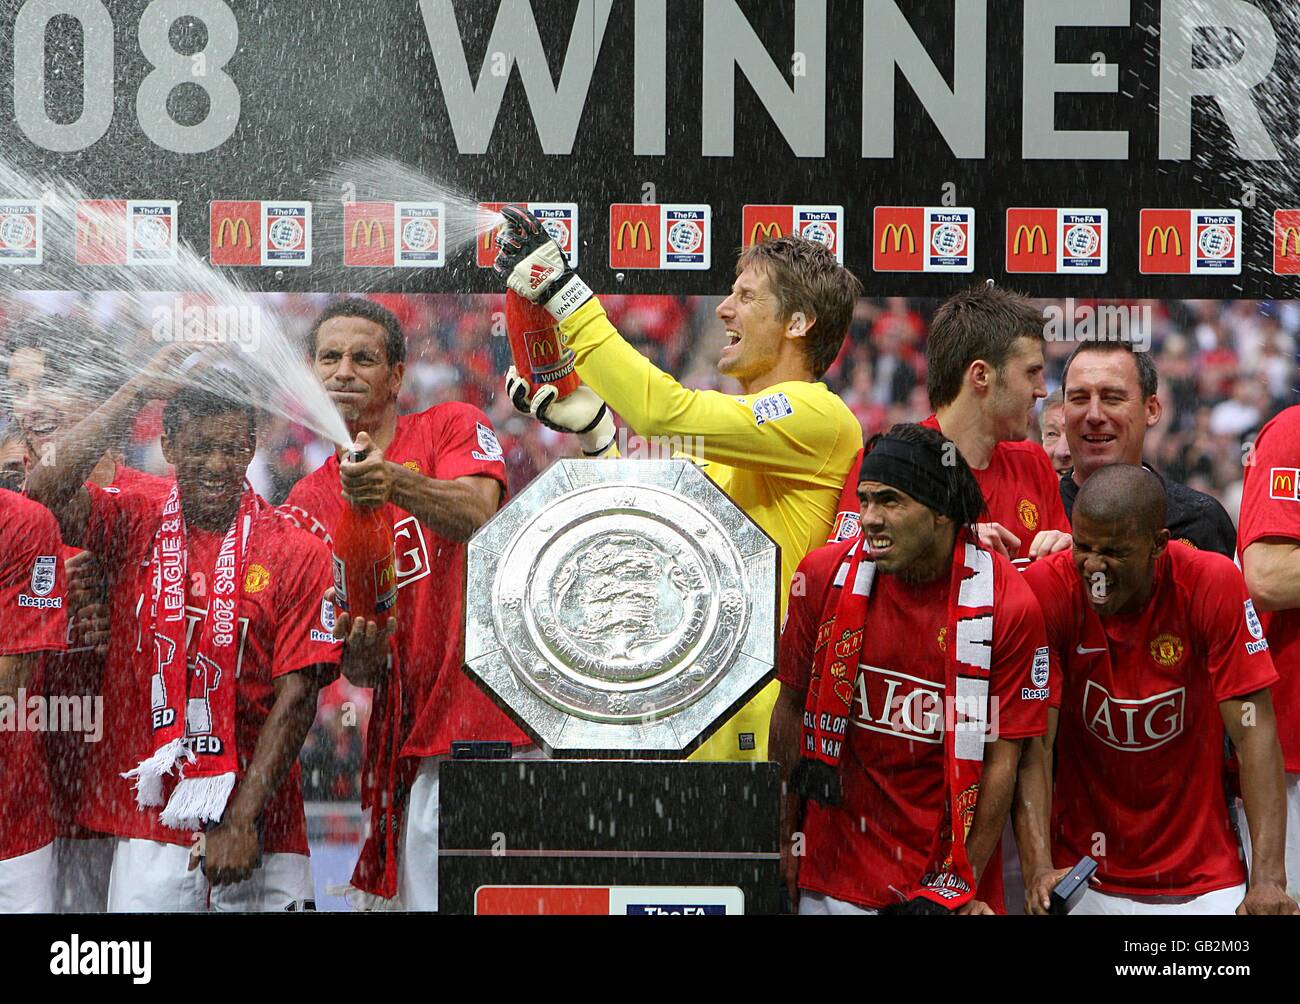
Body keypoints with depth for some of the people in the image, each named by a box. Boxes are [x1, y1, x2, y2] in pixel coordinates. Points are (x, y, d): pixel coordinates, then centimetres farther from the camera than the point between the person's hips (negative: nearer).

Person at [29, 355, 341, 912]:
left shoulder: (297, 552, 2)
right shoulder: (133, 528, 8)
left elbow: (296, 697, -4)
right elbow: (43, 492, -11)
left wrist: (243, 820, -12)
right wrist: (137, 391, -10)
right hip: (146, 824, 1)